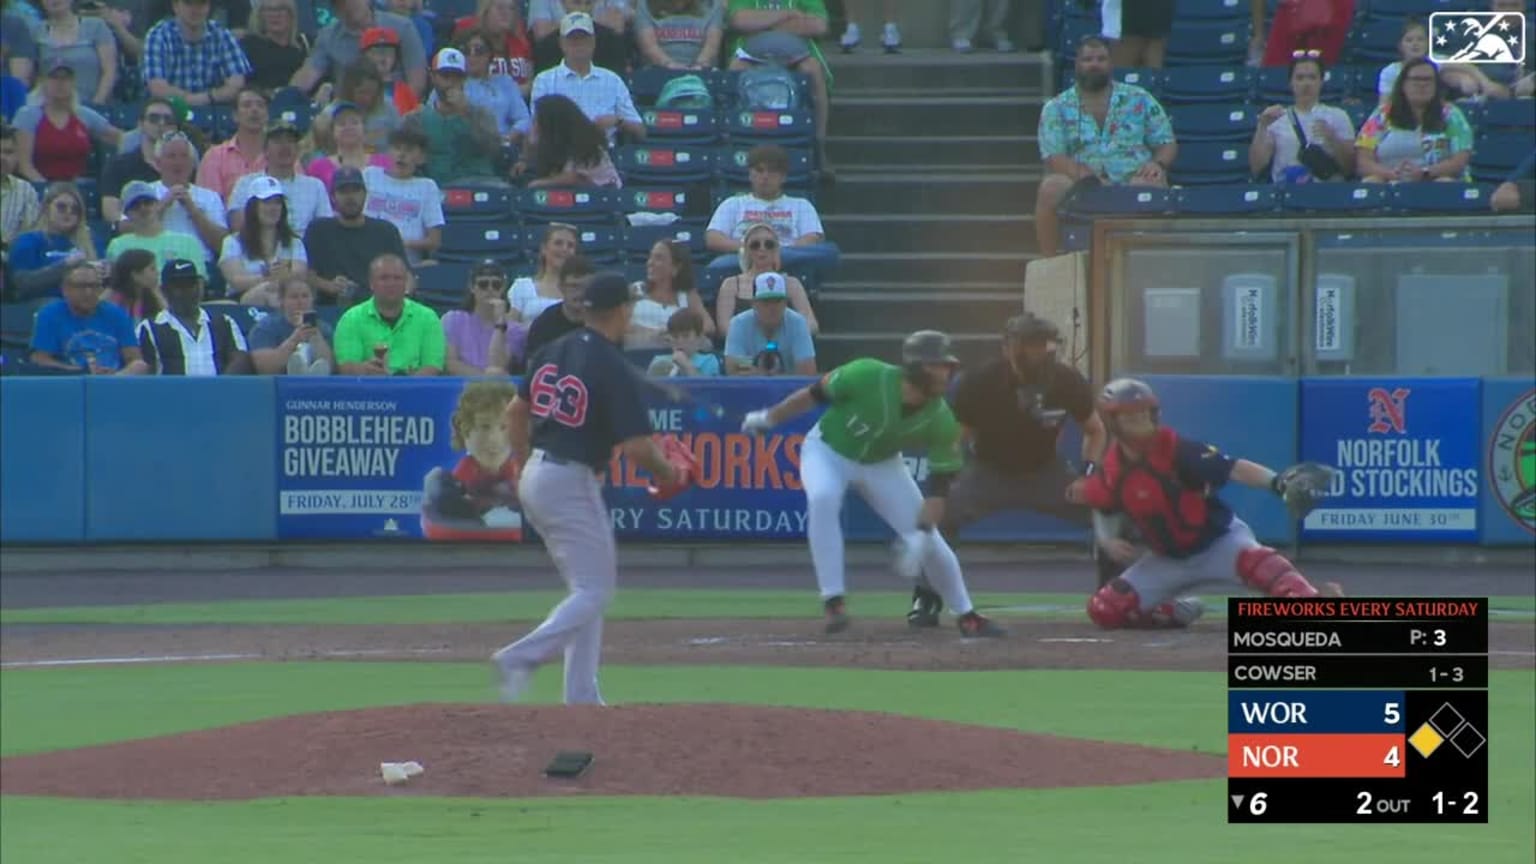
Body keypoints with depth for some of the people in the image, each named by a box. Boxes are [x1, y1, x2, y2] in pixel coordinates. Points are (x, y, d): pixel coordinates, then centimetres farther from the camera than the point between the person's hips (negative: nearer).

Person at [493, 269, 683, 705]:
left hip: (534, 476, 8)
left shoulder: (553, 352, 6)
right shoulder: (613, 369, -16)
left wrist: (524, 465, 24)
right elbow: (636, 447, -19)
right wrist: (666, 472, 1)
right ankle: (522, 656, -21)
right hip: (572, 484, -8)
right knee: (594, 590, -3)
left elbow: (515, 411, 15)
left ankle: (582, 694, 14)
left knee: (588, 585, 17)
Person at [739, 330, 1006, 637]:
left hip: (882, 465, 3)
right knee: (822, 499, -35)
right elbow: (816, 394, -17)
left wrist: (922, 534, -28)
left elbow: (940, 482, -17)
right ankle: (833, 601, -28)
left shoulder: (940, 421, -23)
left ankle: (967, 617, 21)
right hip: (827, 451, -3)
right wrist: (767, 419, -7)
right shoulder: (868, 376, -32)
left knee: (930, 540, -2)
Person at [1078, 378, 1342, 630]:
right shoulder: (1111, 474, -9)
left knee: (1255, 562, -39)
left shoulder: (1176, 450, -22)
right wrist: (1107, 540, -8)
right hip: (1168, 559, 5)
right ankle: (1178, 613, 11)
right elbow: (1103, 512, 14)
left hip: (1218, 542, -5)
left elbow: (1233, 469, -34)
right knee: (1104, 609, -6)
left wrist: (1276, 482, -51)